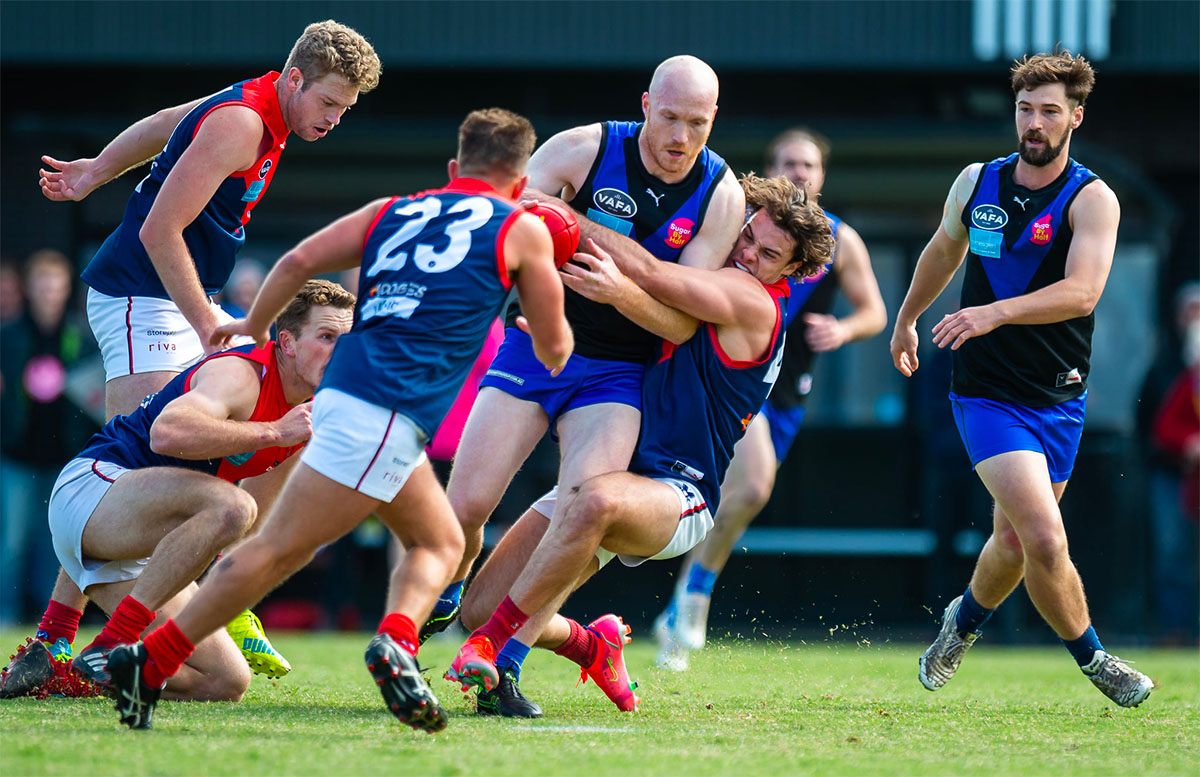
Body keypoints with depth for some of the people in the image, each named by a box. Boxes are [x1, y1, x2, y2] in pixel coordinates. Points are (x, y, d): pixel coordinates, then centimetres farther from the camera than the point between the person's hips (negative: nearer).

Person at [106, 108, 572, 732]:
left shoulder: (394, 212, 21)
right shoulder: (523, 229, 9)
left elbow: (299, 260, 12)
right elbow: (554, 352, 14)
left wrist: (253, 327, 28)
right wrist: (539, 329, 38)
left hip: (348, 385, 6)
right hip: (387, 412, -6)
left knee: (441, 543, 13)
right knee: (278, 549, -5)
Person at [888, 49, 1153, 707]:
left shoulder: (1091, 199, -9)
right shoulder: (975, 183, 1)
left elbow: (1082, 290, -25)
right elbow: (944, 250, 23)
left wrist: (995, 312, -37)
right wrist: (906, 320, 35)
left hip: (1059, 399, 0)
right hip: (986, 396, 0)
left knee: (1015, 542, 13)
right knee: (1045, 537, -17)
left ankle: (965, 621, 45)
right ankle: (1092, 659, 3)